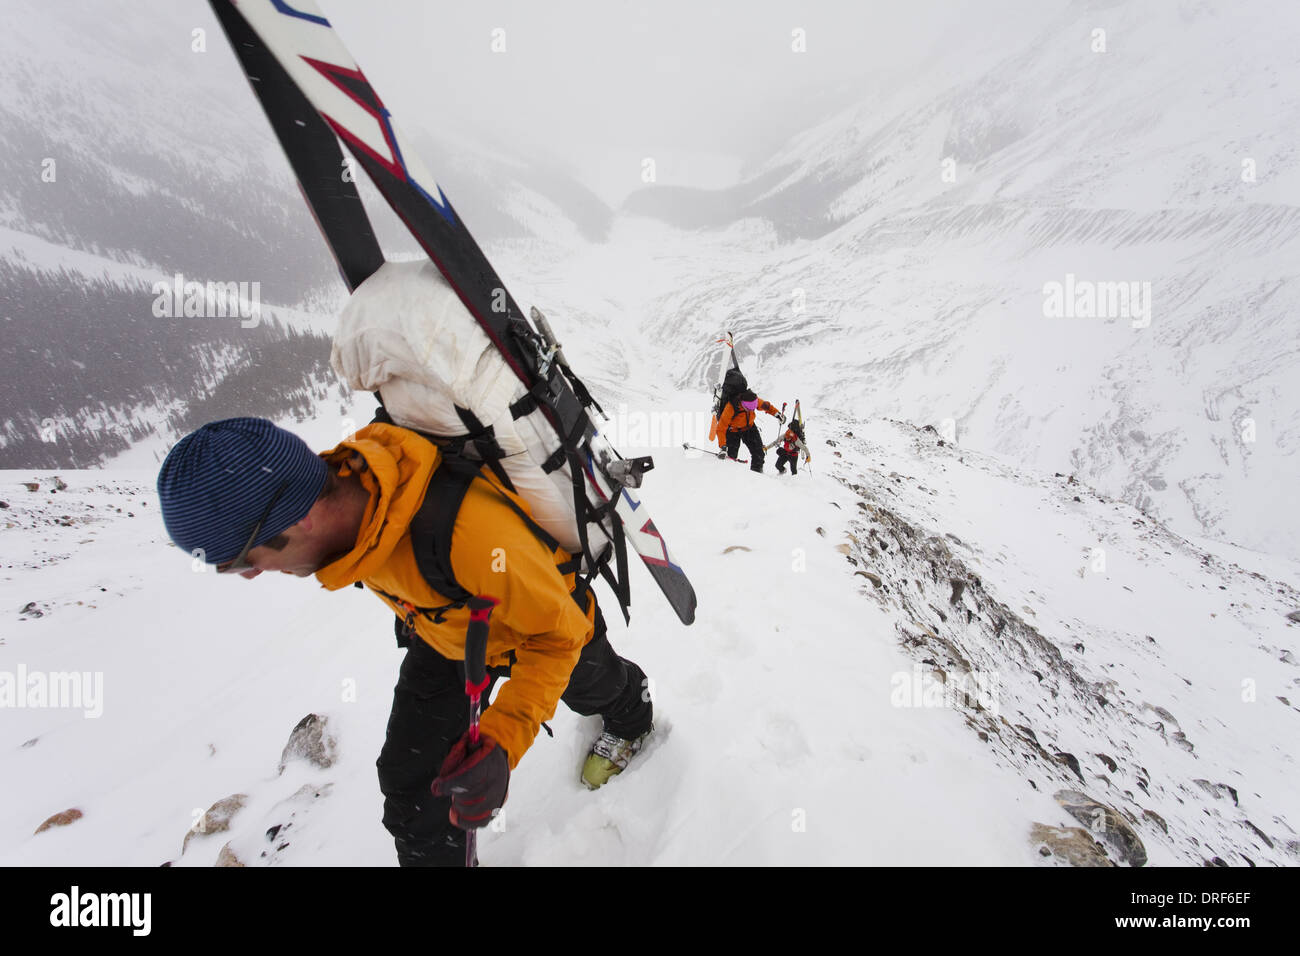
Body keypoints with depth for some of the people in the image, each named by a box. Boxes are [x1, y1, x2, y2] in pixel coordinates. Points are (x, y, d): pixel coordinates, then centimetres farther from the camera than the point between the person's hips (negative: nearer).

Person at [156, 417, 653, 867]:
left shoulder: (468, 536, -51)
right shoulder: (338, 478, -27)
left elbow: (557, 632, -35)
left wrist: (500, 742, -46)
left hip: (541, 615, -4)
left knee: (592, 689, 30)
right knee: (409, 782, 7)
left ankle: (629, 717, 66)